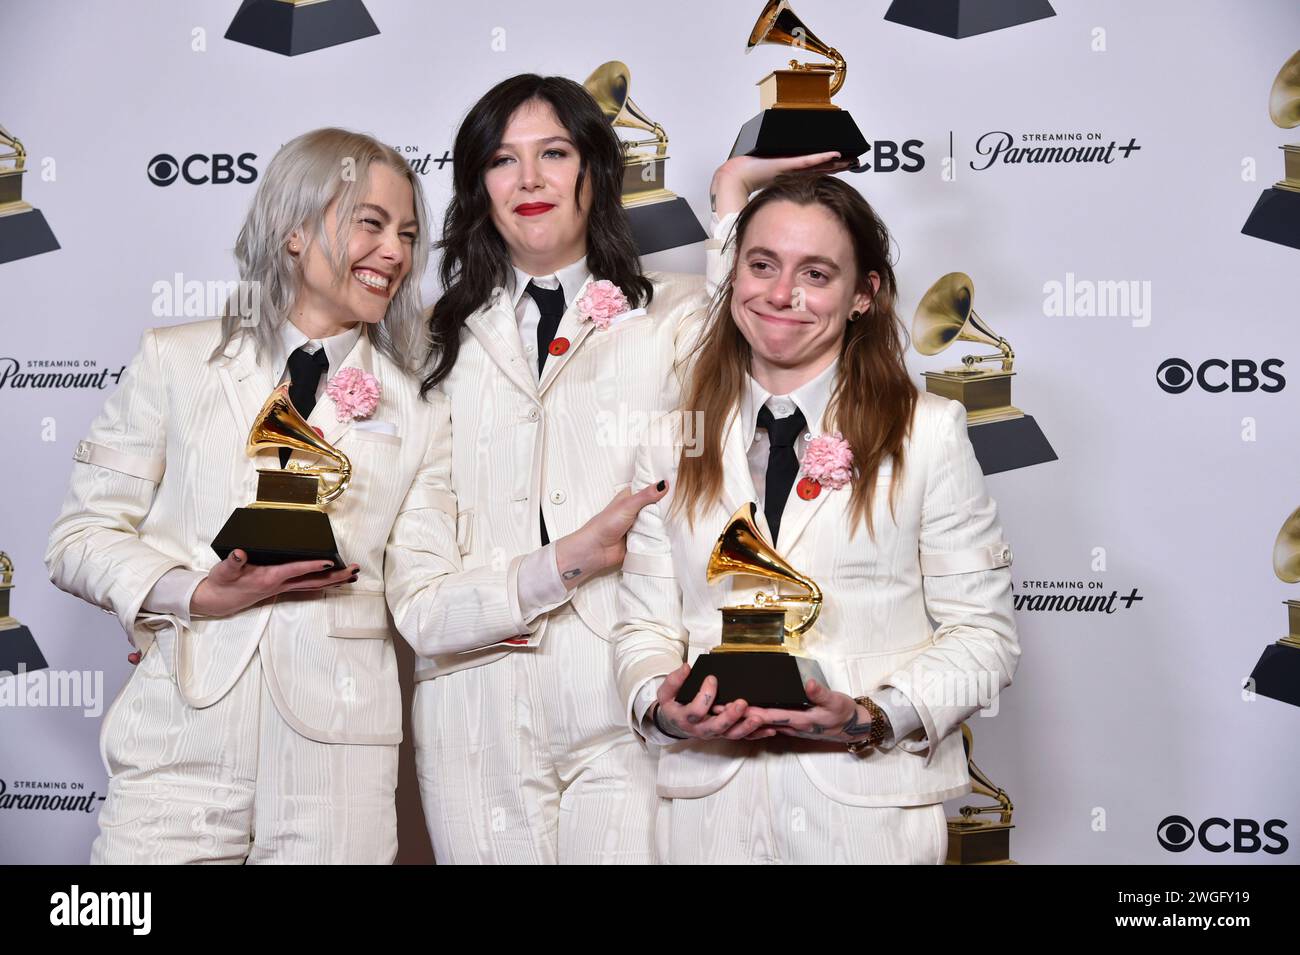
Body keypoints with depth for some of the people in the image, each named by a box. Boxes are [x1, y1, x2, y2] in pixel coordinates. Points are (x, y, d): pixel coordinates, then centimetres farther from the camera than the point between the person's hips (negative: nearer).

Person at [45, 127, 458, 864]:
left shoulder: (420, 404, 9)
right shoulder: (177, 361, 7)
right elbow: (80, 539, 5)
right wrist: (199, 596, -10)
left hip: (338, 752, 1)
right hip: (182, 741, 0)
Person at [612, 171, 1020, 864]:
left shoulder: (929, 434, -2)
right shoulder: (672, 447, 7)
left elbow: (983, 633, -3)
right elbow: (645, 624, 6)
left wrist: (871, 719, -17)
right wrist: (660, 704, -14)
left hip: (868, 809, -2)